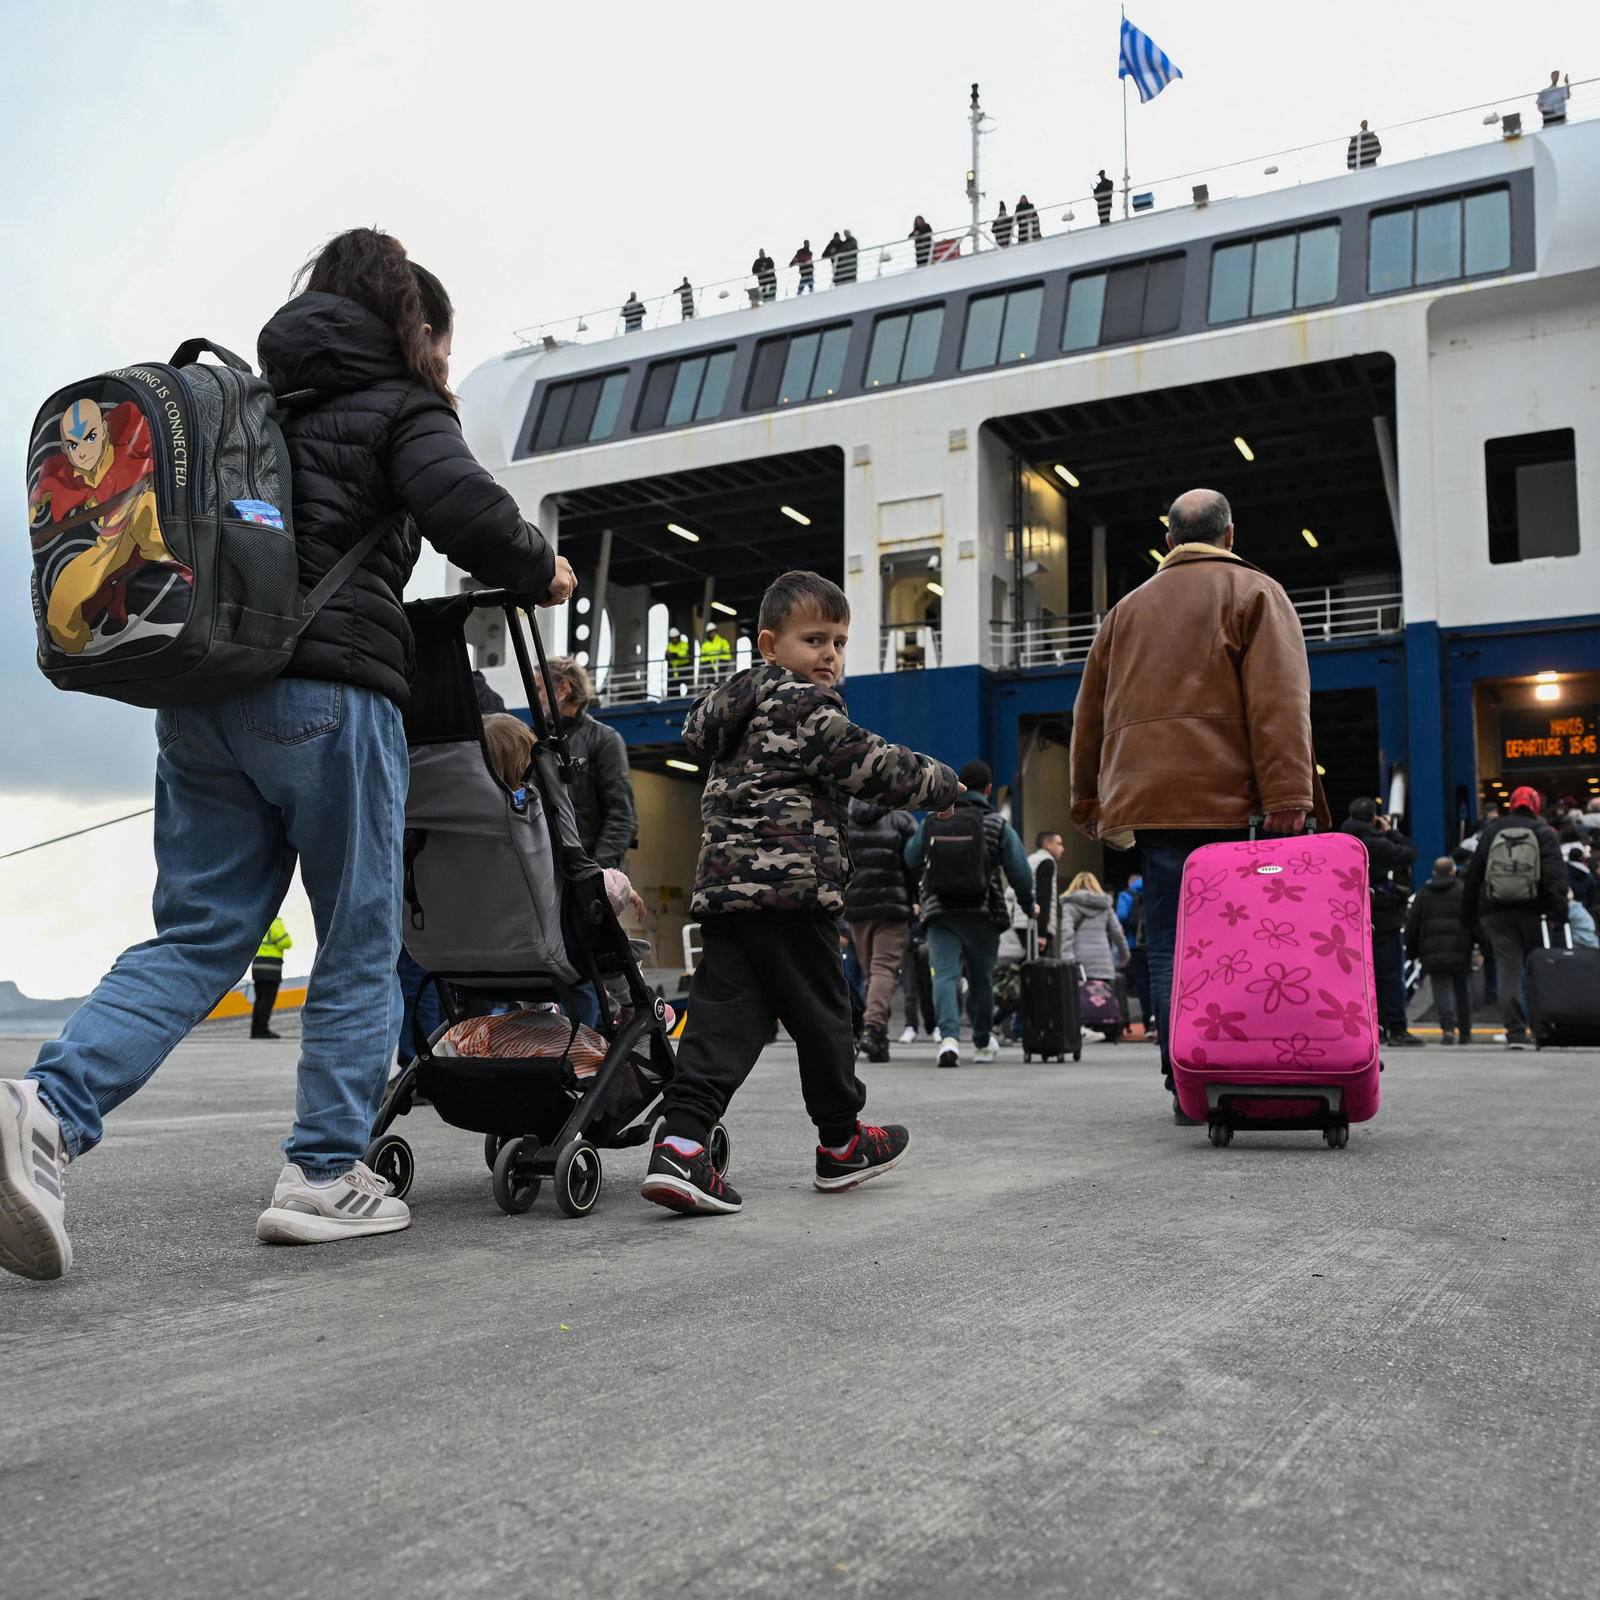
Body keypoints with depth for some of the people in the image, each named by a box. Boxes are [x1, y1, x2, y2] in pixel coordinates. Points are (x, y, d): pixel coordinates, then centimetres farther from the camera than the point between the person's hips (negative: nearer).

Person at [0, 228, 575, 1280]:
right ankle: (327, 1173, 7)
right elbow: (469, 512, -14)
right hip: (327, 696, -6)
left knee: (197, 934, 9)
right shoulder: (400, 407, 4)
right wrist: (540, 571, 4)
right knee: (361, 944, 5)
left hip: (200, 697, 6)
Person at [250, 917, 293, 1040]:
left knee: (260, 998, 13)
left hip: (257, 964, 8)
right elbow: (286, 943, -15)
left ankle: (255, 1030, 13)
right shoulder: (274, 922, -11)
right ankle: (263, 1030, -9)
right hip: (271, 966, -8)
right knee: (268, 999, -6)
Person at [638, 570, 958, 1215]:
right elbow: (868, 765, -8)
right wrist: (939, 781, 7)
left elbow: (697, 730, 39)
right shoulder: (806, 706, -7)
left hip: (723, 883, 8)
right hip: (790, 881, -8)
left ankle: (680, 1145, -13)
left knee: (723, 1016, 1)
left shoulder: (733, 705, 21)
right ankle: (841, 1143, 21)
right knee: (820, 1012, 6)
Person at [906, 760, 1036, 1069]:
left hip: (940, 913, 1)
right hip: (982, 915, -1)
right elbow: (1020, 870, 0)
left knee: (944, 973, -6)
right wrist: (1028, 905, 18)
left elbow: (911, 861, 16)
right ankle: (982, 1043, 28)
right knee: (981, 978, 14)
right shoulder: (998, 824, 0)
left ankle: (949, 1037, -28)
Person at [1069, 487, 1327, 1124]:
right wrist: (1289, 796, -13)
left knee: (1169, 944, 3)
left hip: (1145, 798, 4)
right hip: (1226, 797, -4)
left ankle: (1185, 1087, 1)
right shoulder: (1254, 592, 8)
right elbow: (1279, 701, -7)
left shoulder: (1128, 607, 23)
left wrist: (1088, 802, 26)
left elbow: (1090, 712, 22)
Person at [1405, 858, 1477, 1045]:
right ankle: (1465, 1033, 18)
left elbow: (1412, 924, 10)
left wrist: (1412, 952, 17)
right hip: (1461, 952, 0)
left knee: (1442, 991, -2)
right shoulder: (1464, 890, 5)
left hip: (1433, 952, 0)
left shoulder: (1424, 893, 10)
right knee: (1463, 992, 11)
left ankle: (1448, 1028, -22)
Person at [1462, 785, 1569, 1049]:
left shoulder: (1490, 831, 9)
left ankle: (1515, 1032, -10)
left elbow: (1473, 874, 10)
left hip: (1495, 912, 1)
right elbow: (1556, 875, -10)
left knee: (1508, 970, -2)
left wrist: (1469, 914, 16)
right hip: (1533, 911, -1)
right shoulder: (1544, 832, 1)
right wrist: (1559, 913, -13)